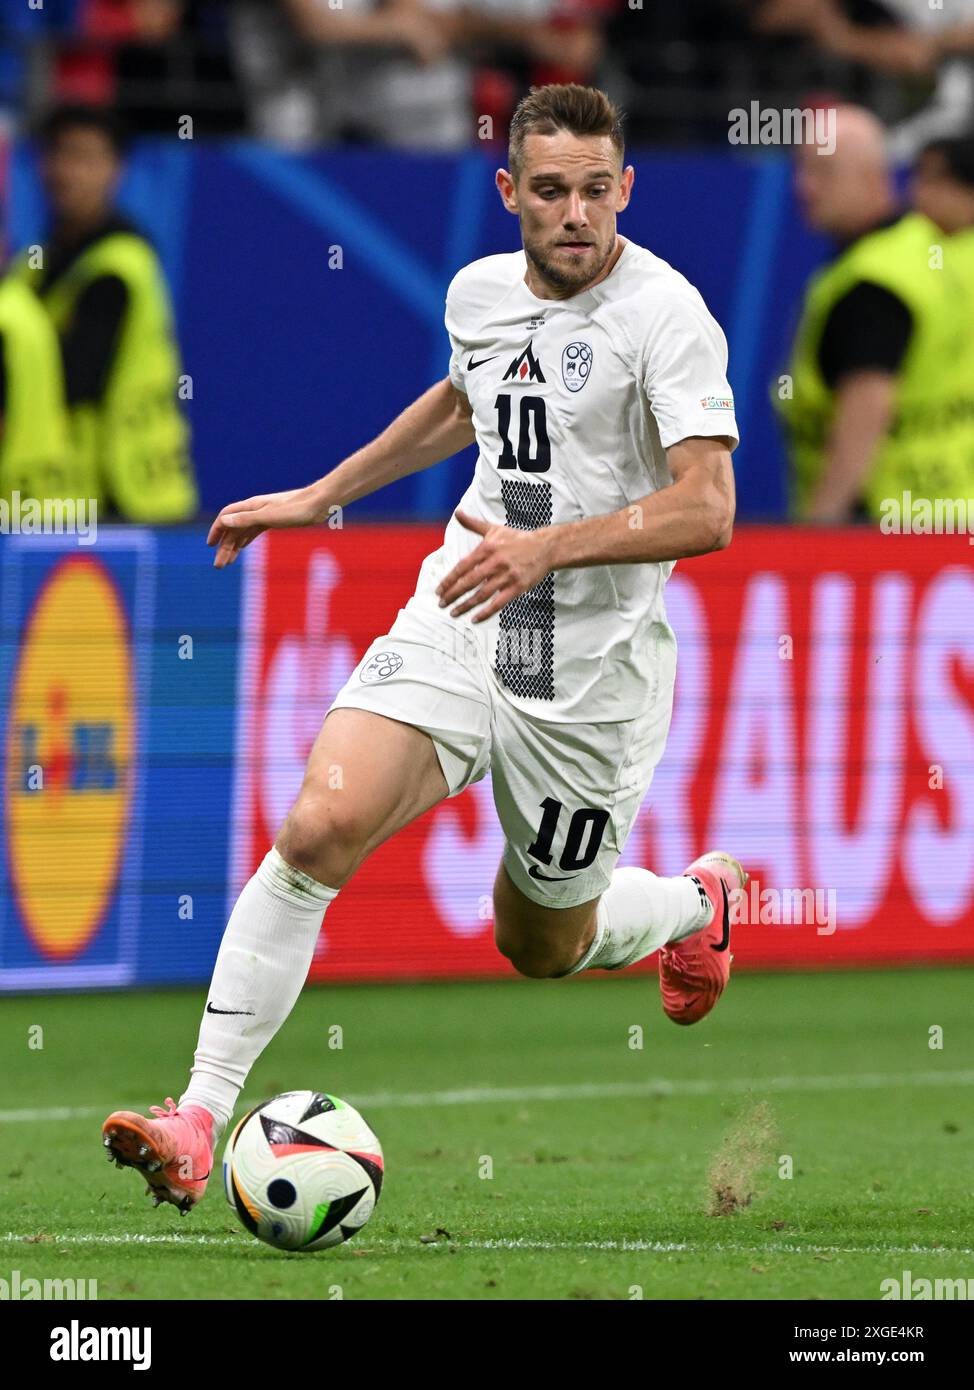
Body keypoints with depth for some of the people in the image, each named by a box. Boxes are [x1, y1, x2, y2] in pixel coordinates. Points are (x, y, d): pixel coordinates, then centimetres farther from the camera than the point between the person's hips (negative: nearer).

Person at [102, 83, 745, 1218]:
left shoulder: (663, 313, -14)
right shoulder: (480, 291, 5)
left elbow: (705, 510, -23)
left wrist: (549, 546, -34)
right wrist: (318, 497, 31)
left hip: (591, 669, -4)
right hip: (458, 622, 4)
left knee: (541, 949, 13)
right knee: (319, 828, -21)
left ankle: (696, 902, 48)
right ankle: (198, 1121, -21)